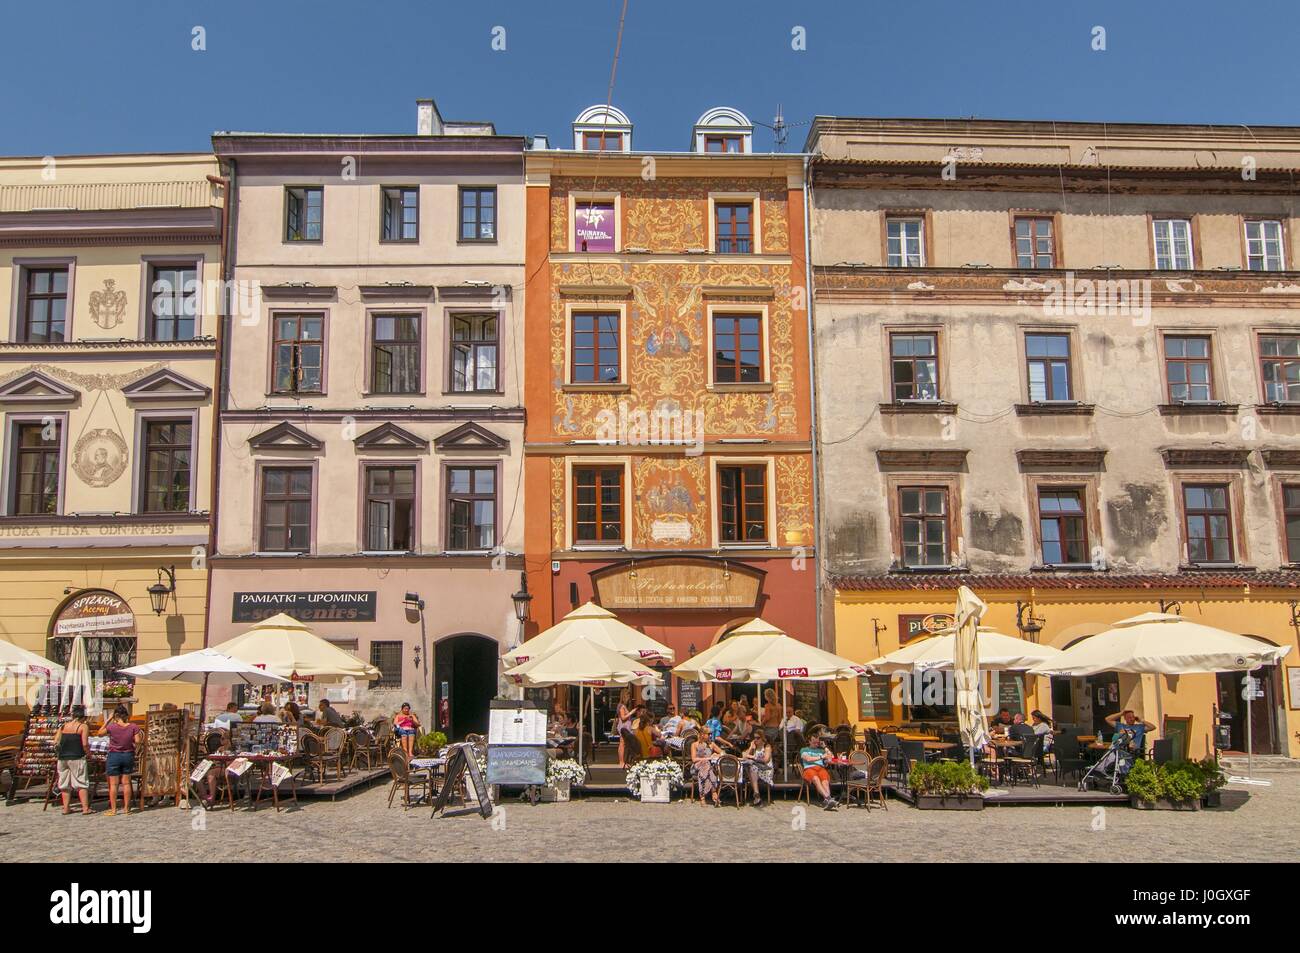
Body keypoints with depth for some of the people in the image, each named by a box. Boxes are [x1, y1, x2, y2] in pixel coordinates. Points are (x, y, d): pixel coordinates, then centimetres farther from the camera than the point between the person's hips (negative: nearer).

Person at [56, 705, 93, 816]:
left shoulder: (63, 726, 10)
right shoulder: (83, 726, -5)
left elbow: (56, 742, 6)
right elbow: (85, 744, -12)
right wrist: (88, 752, 6)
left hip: (62, 758, 5)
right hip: (77, 758, -5)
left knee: (65, 784, 14)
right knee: (82, 783, 0)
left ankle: (66, 808, 16)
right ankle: (85, 808, -3)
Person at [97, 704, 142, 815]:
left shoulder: (112, 726, -11)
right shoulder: (133, 727, -7)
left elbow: (99, 733, 5)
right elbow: (137, 741, -9)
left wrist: (108, 720, 4)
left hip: (114, 756, -2)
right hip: (128, 755, 2)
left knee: (113, 784, 5)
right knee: (126, 783, 9)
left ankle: (113, 809, 5)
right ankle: (126, 808, 11)